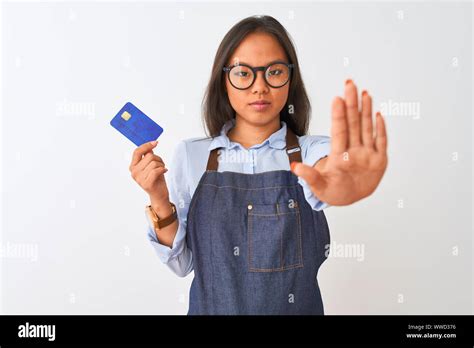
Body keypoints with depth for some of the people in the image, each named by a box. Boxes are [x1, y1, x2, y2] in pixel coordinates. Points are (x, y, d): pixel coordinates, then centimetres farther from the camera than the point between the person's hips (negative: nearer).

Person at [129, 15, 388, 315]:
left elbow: (325, 168, -34)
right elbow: (182, 264, -5)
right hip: (211, 306, 1)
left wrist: (340, 182, -56)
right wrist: (160, 202, -22)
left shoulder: (313, 152, -9)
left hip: (297, 307, 0)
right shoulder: (190, 155, -7)